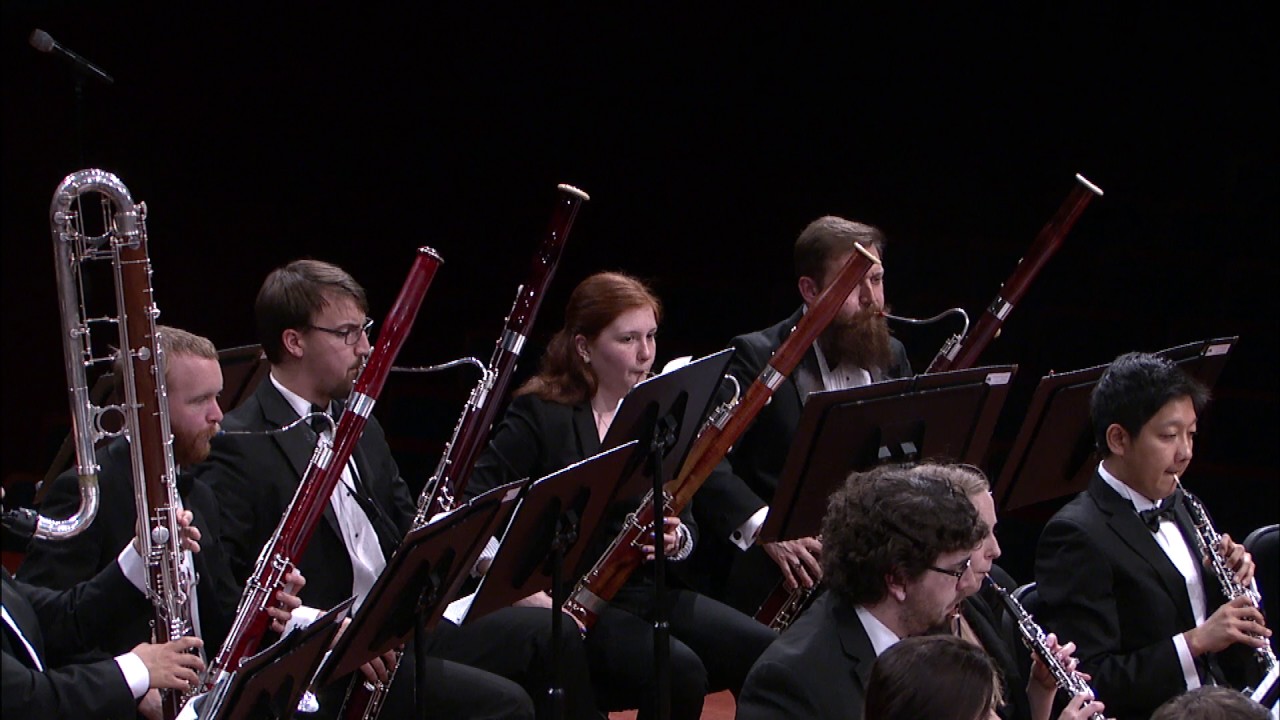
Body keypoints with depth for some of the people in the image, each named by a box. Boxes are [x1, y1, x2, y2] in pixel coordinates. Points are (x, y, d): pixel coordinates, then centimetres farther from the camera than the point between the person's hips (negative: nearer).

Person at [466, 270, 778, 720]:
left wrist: (678, 539, -12)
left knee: (764, 653, -16)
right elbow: (472, 506, -11)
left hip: (653, 593, 6)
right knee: (678, 671, -30)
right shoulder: (540, 416, -6)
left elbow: (685, 521, 13)